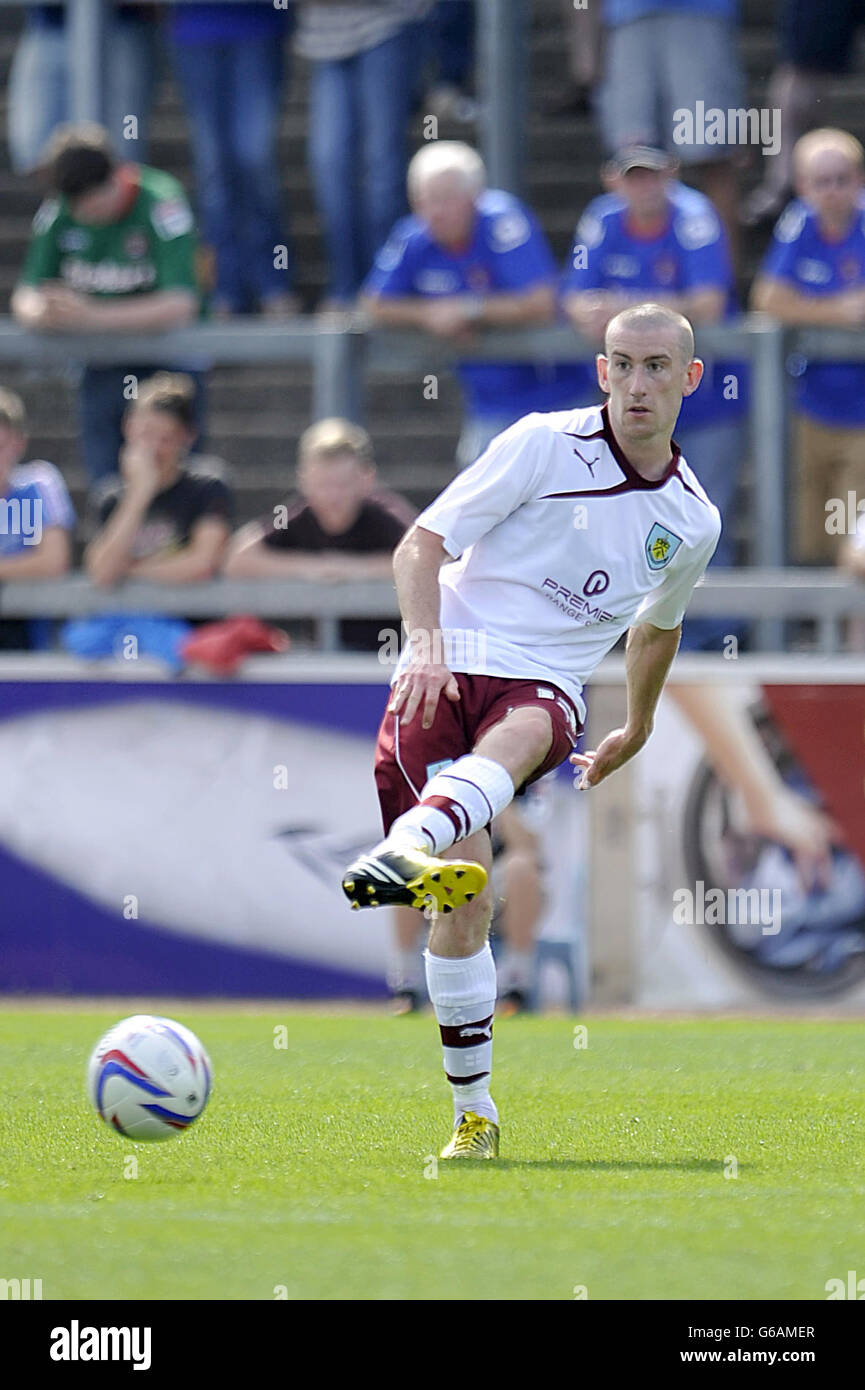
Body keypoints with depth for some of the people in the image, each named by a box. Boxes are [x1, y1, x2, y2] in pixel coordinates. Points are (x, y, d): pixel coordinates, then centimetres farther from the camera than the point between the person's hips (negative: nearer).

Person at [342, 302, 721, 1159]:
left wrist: (635, 734, 44)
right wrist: (426, 643, -19)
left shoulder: (692, 521, 13)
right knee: (465, 896, -17)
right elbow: (421, 544, -2)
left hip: (544, 688, 2)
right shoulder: (545, 445, 0)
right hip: (450, 668, -2)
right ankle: (474, 1113, -5)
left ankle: (407, 849, -69)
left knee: (516, 738, -38)